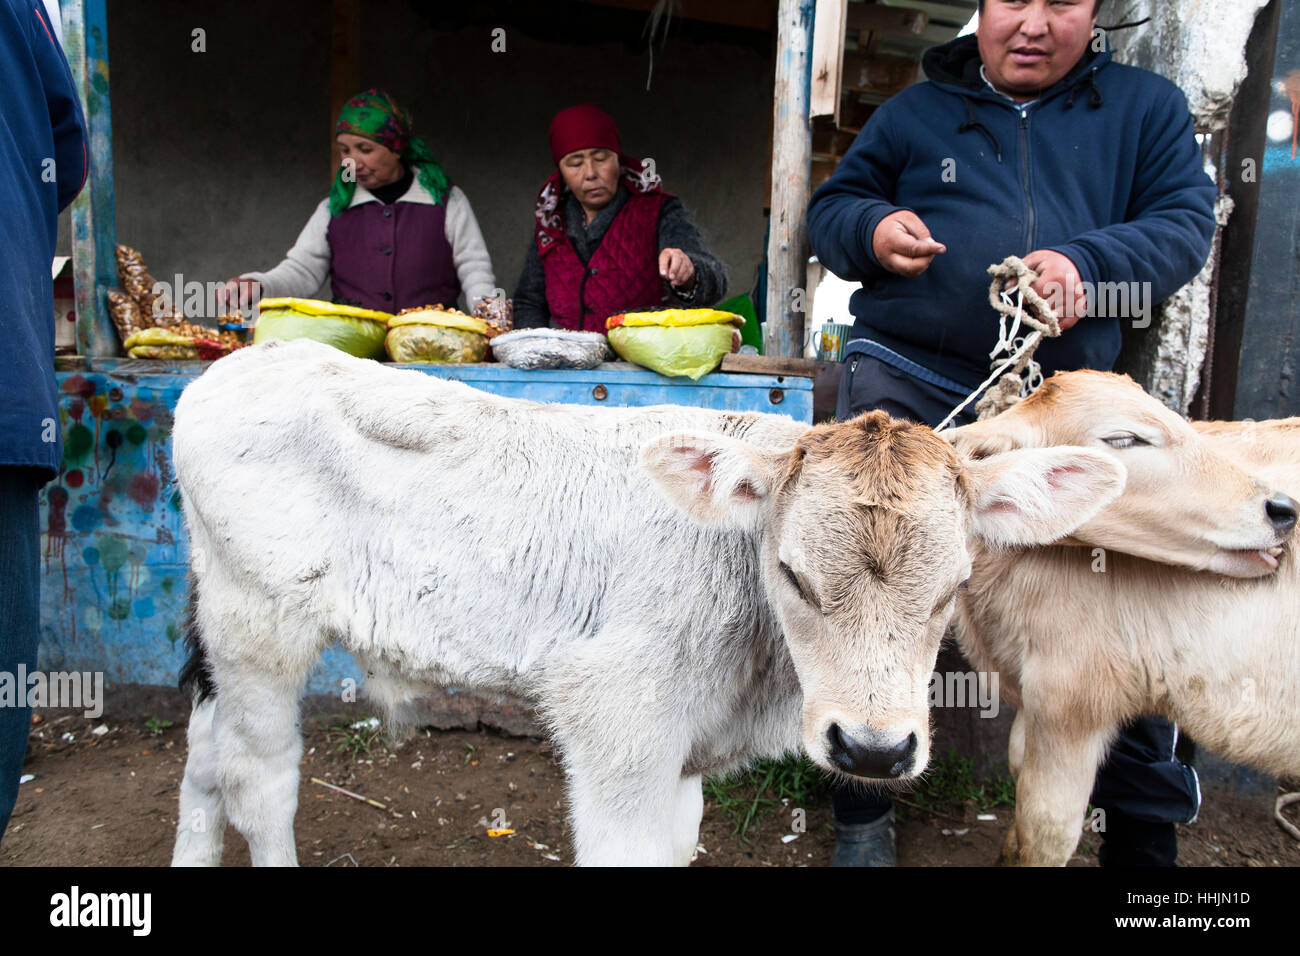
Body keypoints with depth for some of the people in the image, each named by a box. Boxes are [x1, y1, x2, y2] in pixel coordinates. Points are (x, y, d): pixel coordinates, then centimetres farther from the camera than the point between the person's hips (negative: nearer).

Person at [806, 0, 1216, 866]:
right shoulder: (917, 111, 14)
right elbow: (831, 209, 15)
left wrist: (1087, 261, -16)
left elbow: (1187, 224, 4)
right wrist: (872, 228, -9)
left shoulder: (1146, 108, 14)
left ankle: (1147, 833, 25)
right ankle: (863, 813, 16)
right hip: (906, 379, 0)